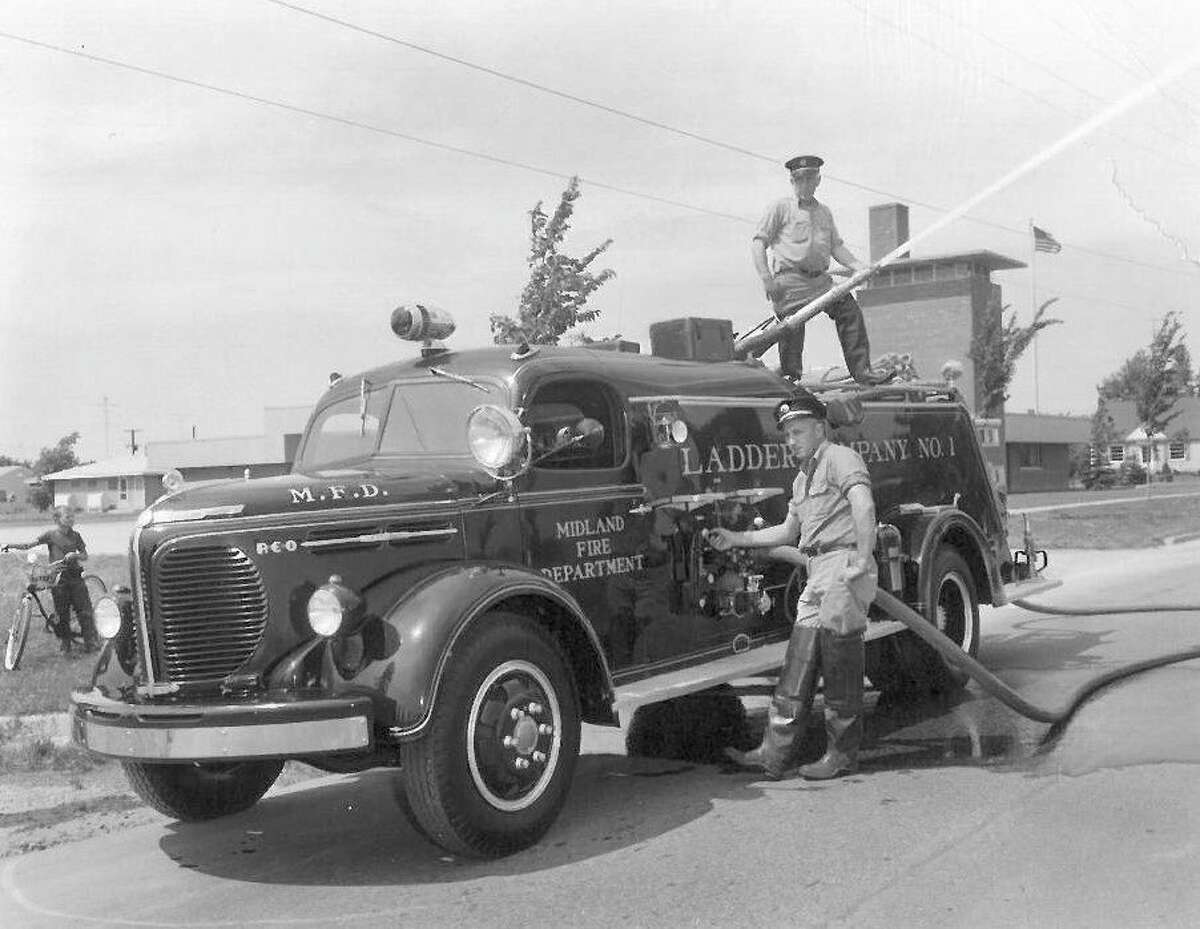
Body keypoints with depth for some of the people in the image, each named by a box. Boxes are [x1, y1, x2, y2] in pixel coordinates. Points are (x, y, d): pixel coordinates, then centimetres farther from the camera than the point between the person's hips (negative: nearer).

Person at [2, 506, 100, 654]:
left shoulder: (75, 535, 6)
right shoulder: (51, 534, -3)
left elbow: (85, 556, 10)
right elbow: (30, 544, -10)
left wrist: (75, 555, -11)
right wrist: (12, 545, -26)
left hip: (75, 576, 2)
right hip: (58, 577, -2)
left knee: (85, 610, -2)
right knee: (61, 613, 2)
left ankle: (92, 642, 5)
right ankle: (65, 644, 16)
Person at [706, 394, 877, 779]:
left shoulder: (839, 458, -5)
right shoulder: (804, 478, 25)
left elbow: (863, 506, -20)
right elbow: (788, 531, 30)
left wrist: (863, 560, -27)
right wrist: (735, 539, 25)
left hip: (844, 563, -10)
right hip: (818, 573, 10)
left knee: (840, 660, -4)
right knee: (798, 662, 7)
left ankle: (843, 754, 7)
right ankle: (775, 753, 9)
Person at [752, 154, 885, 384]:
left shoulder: (824, 212, 25)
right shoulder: (780, 208, 7)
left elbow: (837, 246, 24)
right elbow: (758, 244, 0)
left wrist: (857, 266, 5)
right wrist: (766, 278, -13)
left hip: (820, 279, 5)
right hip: (790, 280, -5)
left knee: (850, 309, -8)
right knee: (792, 330, -12)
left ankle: (861, 371, -6)